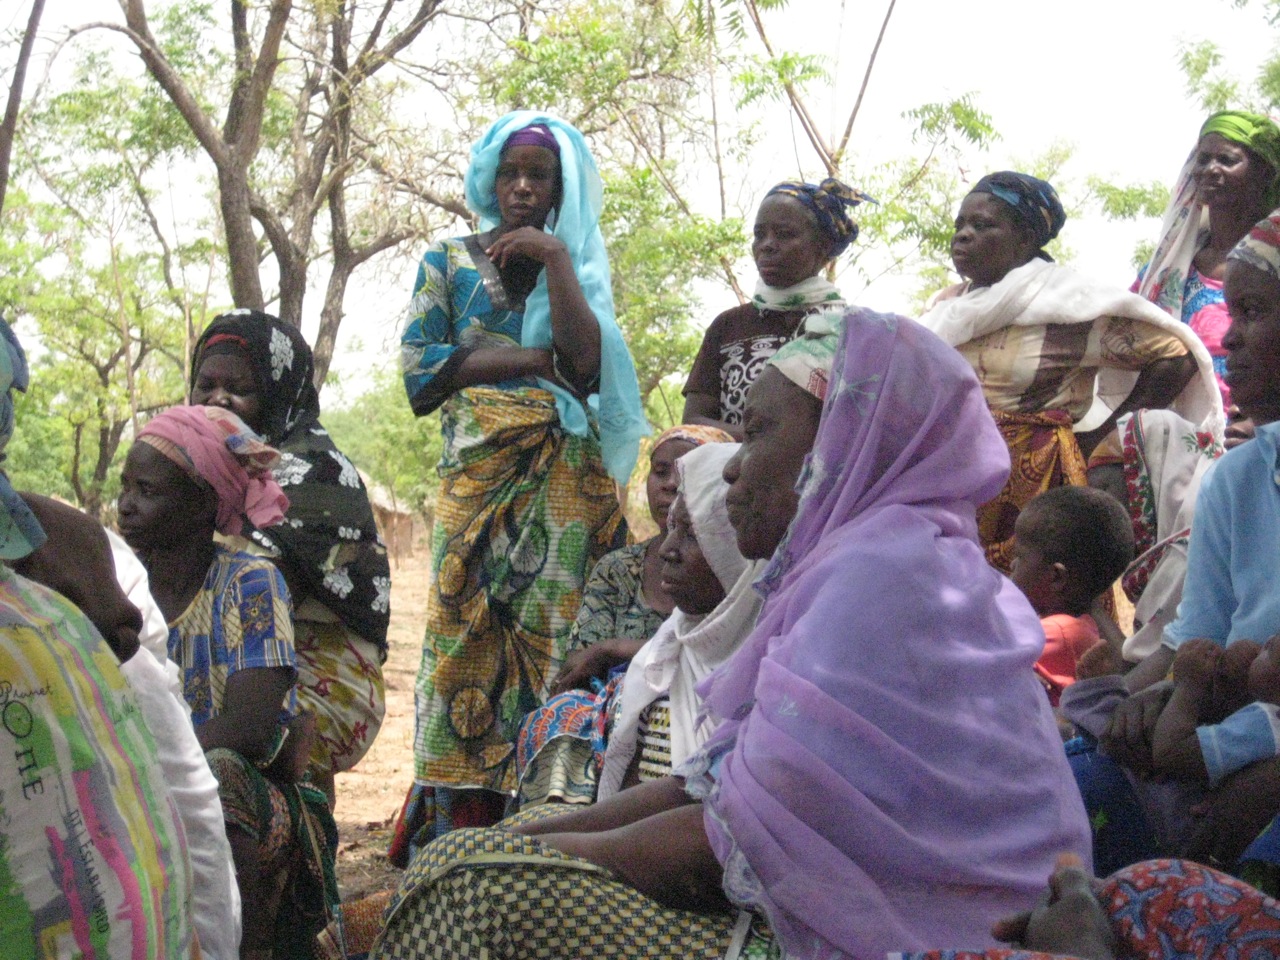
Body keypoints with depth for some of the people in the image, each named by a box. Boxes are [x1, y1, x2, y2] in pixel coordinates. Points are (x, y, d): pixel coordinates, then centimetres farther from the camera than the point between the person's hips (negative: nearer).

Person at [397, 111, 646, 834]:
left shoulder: (580, 268, 18)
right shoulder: (450, 262, 16)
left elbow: (585, 360, -3)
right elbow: (421, 373, 1)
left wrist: (555, 258, -4)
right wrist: (539, 357, -2)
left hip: (567, 482, 1)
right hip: (479, 473, 0)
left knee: (551, 638, -7)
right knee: (468, 636, -11)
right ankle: (457, 836, -9)